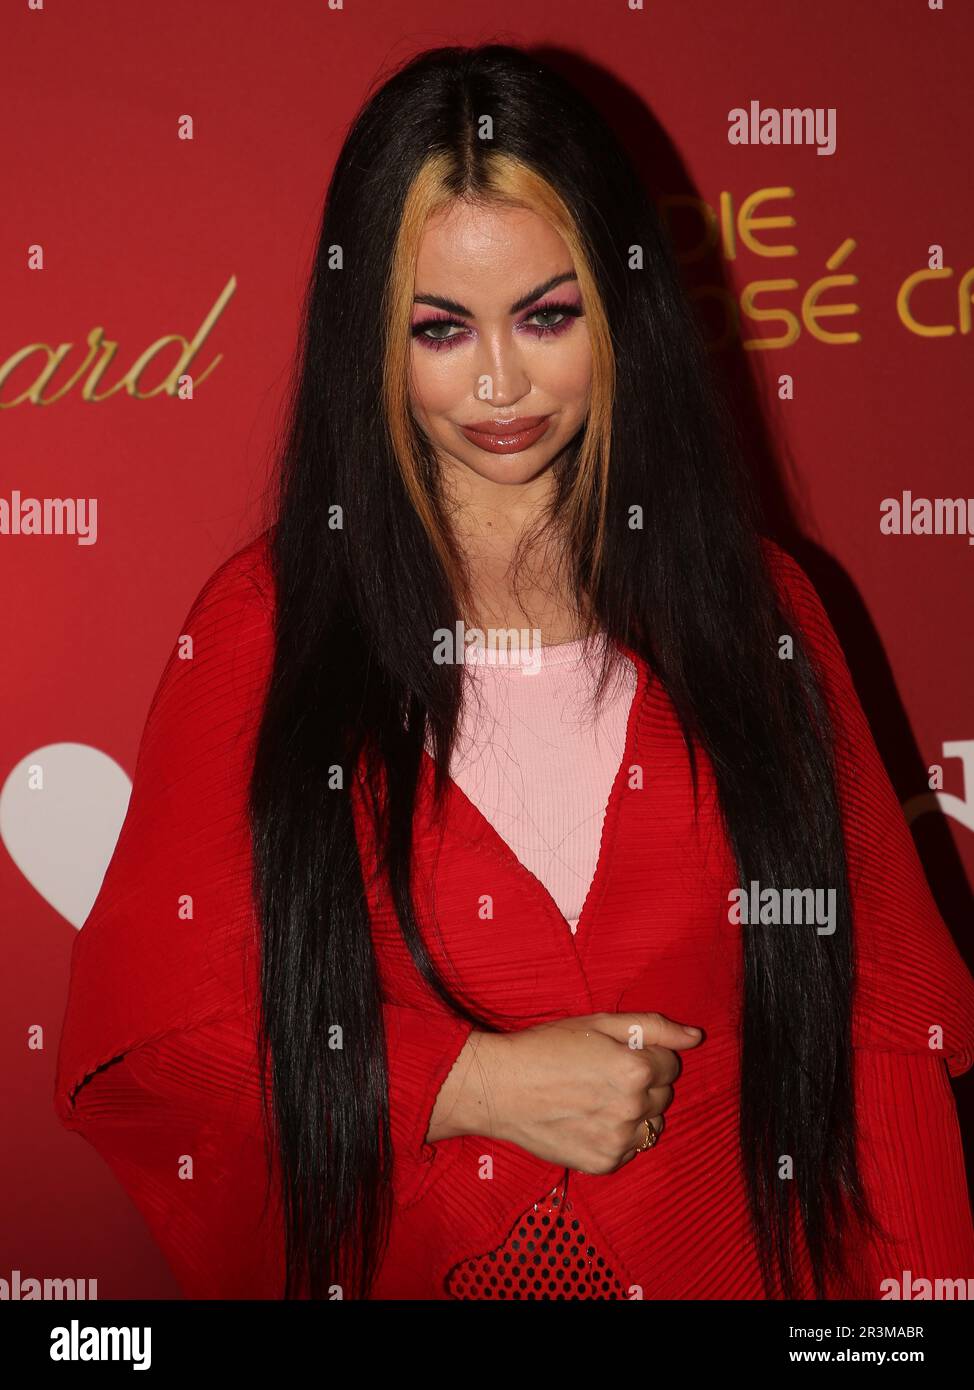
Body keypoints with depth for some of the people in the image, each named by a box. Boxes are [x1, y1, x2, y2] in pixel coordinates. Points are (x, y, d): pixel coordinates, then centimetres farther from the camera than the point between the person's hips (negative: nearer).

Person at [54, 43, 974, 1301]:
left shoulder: (753, 606, -3)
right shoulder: (266, 623, -7)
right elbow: (138, 1028, -7)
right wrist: (476, 1082, -16)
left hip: (734, 1256, 2)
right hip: (400, 1259, -1)